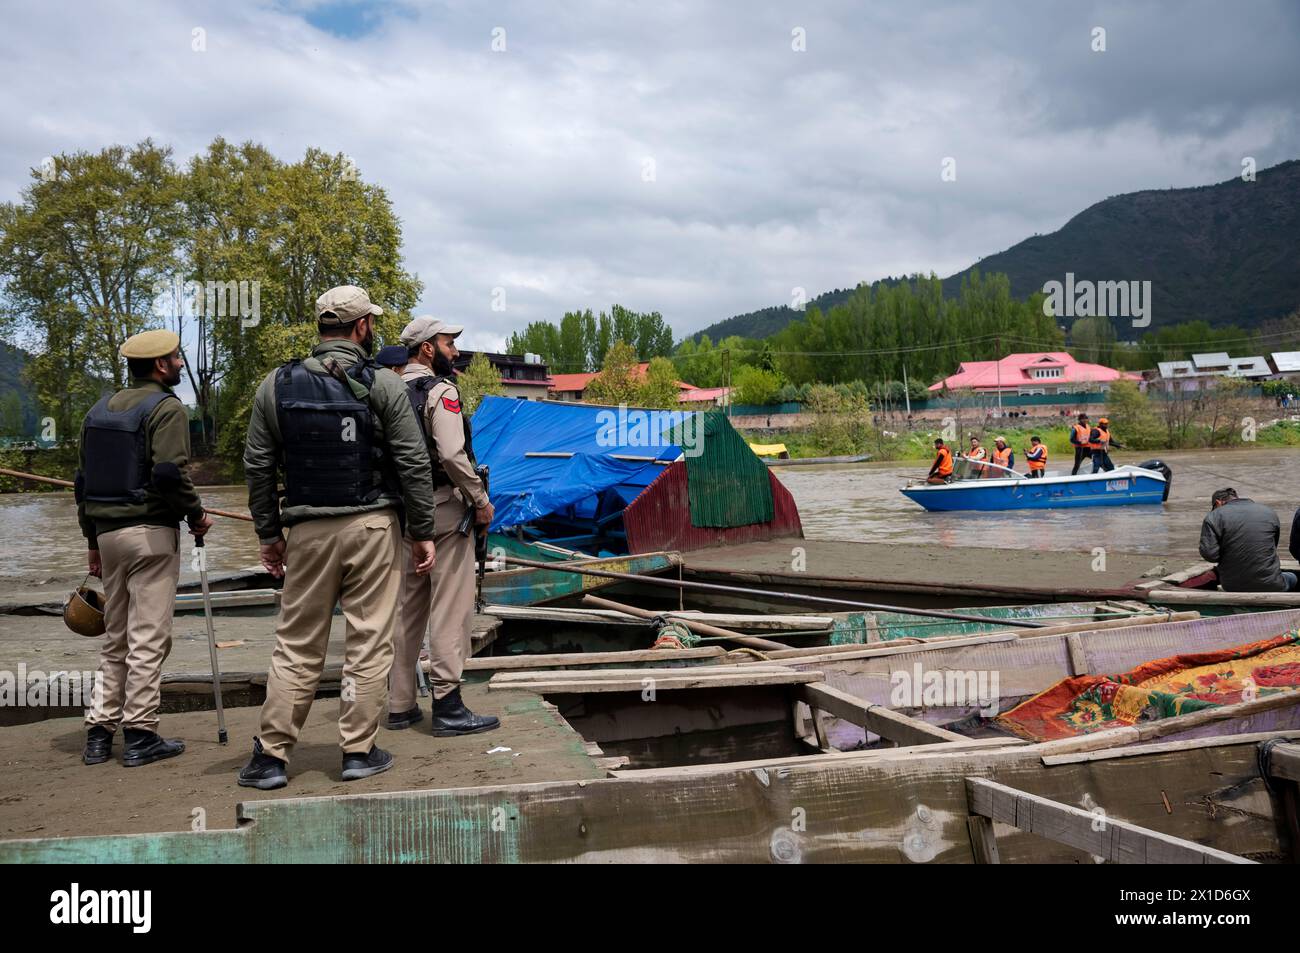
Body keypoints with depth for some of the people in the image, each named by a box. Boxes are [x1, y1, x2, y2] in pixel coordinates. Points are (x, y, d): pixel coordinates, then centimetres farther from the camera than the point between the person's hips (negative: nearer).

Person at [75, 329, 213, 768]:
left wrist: (93, 539, 21)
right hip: (151, 532, -8)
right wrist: (196, 514, -6)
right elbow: (169, 473, -21)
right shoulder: (167, 409, -9)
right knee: (148, 637, -2)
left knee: (115, 638, 15)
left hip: (107, 531, 8)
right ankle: (140, 735, 1)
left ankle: (99, 731, 16)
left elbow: (84, 481, 17)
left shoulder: (99, 411, 16)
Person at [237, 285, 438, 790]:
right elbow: (413, 464, -6)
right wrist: (423, 532, 1)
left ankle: (270, 755, 12)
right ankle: (359, 751, 11)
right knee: (369, 644, 5)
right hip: (373, 527, -3)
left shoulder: (277, 385, 6)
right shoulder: (383, 384, -3)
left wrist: (269, 533, 14)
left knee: (297, 646, 10)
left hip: (308, 530, 3)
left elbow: (258, 468, 6)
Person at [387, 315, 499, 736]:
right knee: (450, 611, -4)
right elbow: (453, 455, -22)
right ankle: (448, 708, -3)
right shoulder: (441, 390, -11)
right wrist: (481, 500, -12)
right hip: (444, 511, -8)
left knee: (408, 609, 14)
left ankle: (400, 705, 19)